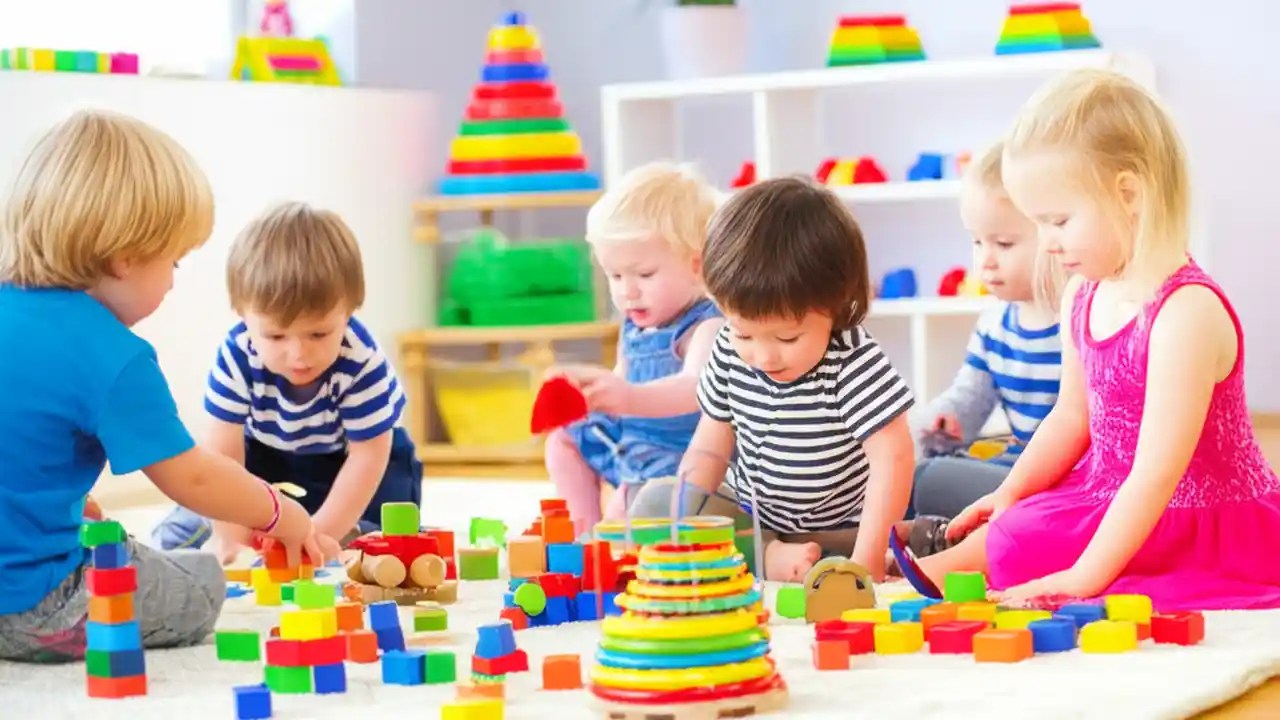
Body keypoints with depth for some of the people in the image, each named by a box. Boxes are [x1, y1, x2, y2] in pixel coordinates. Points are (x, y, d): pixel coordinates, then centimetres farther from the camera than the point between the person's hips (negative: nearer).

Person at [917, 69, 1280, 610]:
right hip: (1113, 500, 9)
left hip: (1207, 529, -9)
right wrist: (1010, 494, 7)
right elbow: (1072, 414, 16)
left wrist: (1083, 576, -30)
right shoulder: (1084, 296, 1)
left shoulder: (1186, 311, -27)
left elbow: (1156, 472, -29)